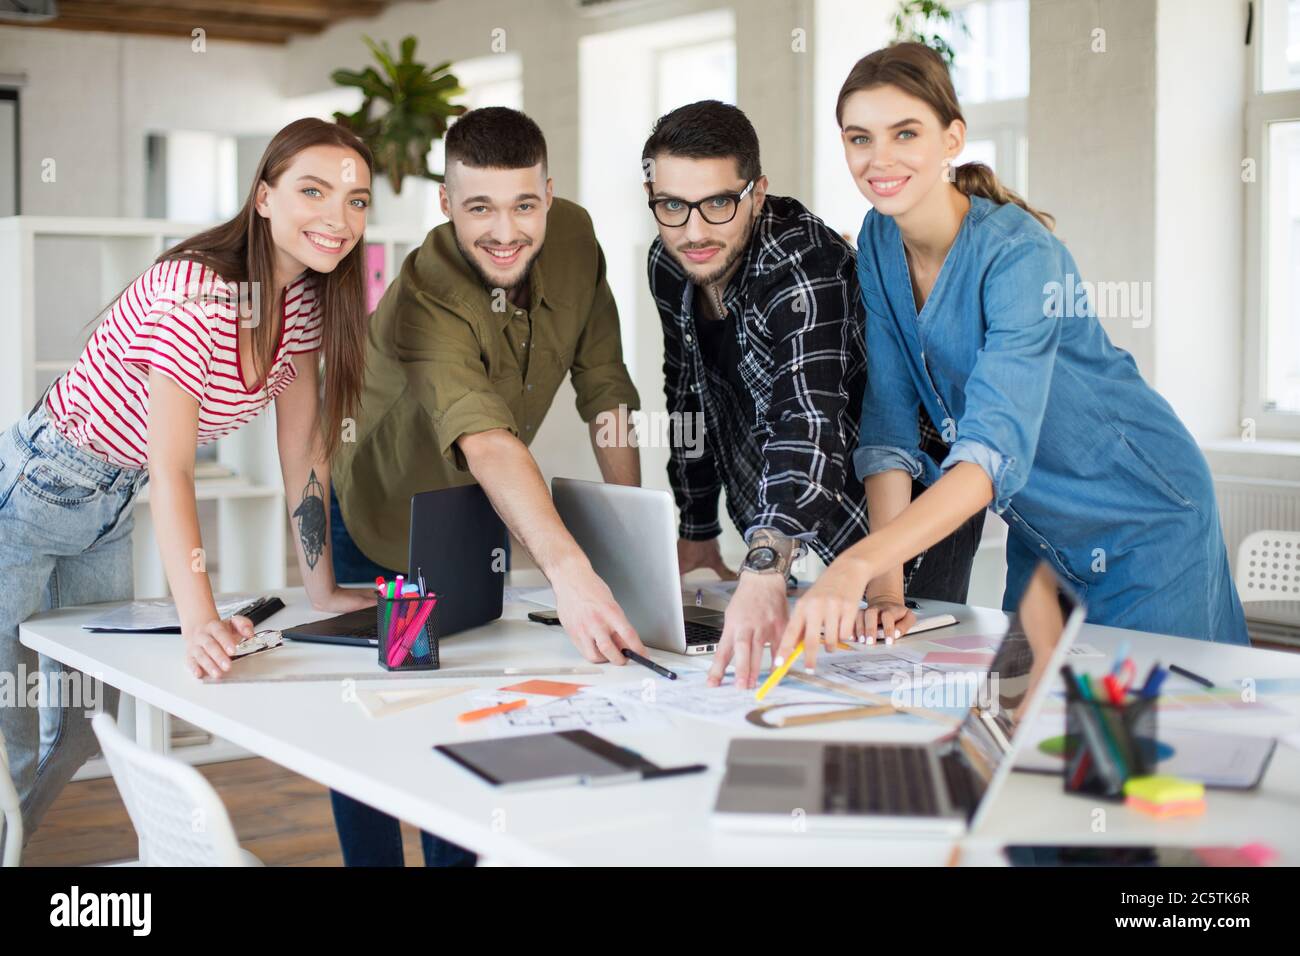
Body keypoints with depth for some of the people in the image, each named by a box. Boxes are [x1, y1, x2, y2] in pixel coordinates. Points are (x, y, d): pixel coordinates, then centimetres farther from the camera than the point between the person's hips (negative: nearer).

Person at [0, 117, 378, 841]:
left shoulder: (306, 297, -6)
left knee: (84, 726, 16)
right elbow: (171, 470, -36)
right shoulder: (191, 291, -30)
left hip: (110, 512, 8)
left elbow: (304, 443, -1)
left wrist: (323, 587, -4)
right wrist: (201, 623, -46)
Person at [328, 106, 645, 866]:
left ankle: (456, 859, 29)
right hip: (379, 529, -5)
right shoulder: (422, 303, -37)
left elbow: (605, 387, -10)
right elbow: (486, 442, -54)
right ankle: (373, 862, 22)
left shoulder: (573, 238, -18)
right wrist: (569, 570, -68)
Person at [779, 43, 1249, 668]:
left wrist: (858, 564, -53)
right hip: (1040, 533, 6)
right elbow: (888, 421, -9)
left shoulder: (1019, 254, -27)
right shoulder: (879, 242, -7)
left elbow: (995, 449, -39)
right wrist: (885, 587, -21)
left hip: (1141, 522, -6)